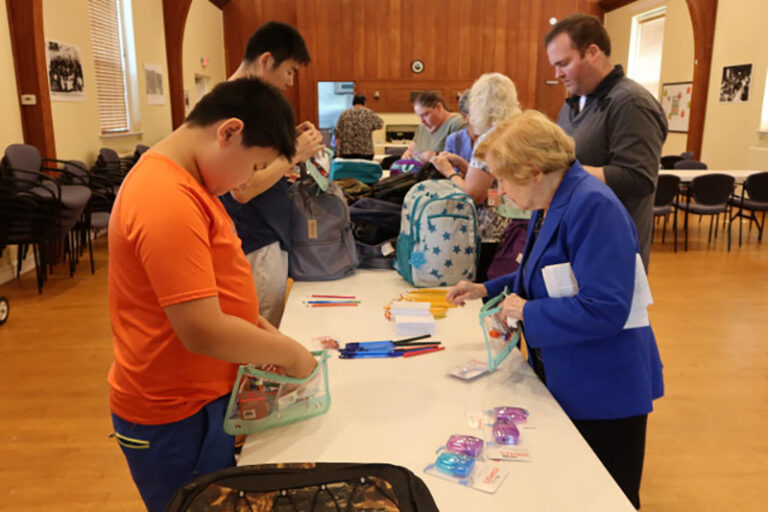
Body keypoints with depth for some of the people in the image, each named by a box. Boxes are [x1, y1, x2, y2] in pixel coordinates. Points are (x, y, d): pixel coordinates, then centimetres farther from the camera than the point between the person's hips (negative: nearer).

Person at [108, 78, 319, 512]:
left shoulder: (180, 181, 5)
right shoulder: (168, 202, -28)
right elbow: (203, 331, -30)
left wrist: (259, 326, 4)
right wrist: (288, 352, -16)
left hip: (199, 396, 9)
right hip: (176, 415, -9)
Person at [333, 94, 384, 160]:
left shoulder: (344, 114, 7)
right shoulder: (368, 113, 2)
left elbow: (338, 133, 4)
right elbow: (380, 125, 6)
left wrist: (339, 151, 12)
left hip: (346, 152, 1)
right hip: (365, 152, -1)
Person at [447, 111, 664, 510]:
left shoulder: (592, 207, -26)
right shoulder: (549, 204, 5)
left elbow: (604, 309, -32)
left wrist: (527, 313, -22)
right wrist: (487, 290, 7)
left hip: (603, 390, -9)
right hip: (565, 381, 9)